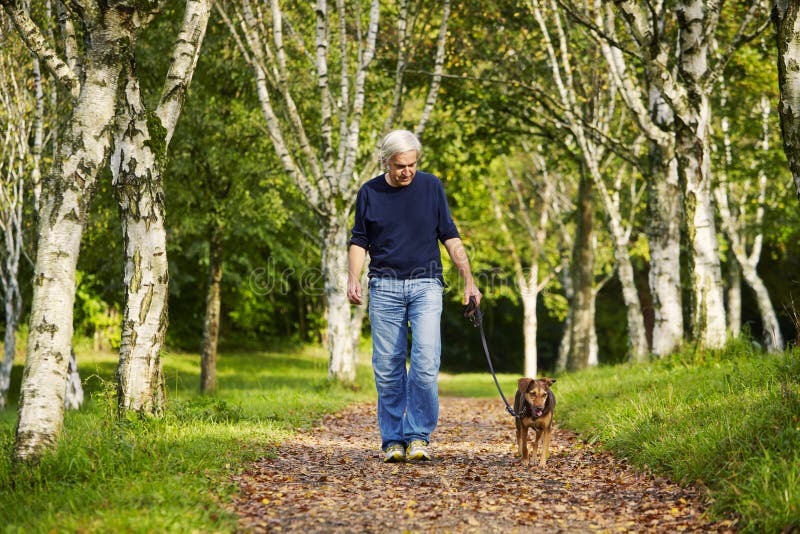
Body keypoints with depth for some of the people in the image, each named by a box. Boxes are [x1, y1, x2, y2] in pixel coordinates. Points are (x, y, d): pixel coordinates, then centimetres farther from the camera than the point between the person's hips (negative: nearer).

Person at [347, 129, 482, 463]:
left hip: (426, 285, -1)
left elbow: (450, 236, 6)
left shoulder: (431, 186, 3)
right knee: (387, 367, 1)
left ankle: (418, 435, -4)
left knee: (426, 361, -14)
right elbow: (360, 241, 9)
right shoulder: (369, 193, 4)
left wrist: (469, 281, 0)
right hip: (385, 288, 1)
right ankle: (393, 440, 10)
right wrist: (353, 279, -7)